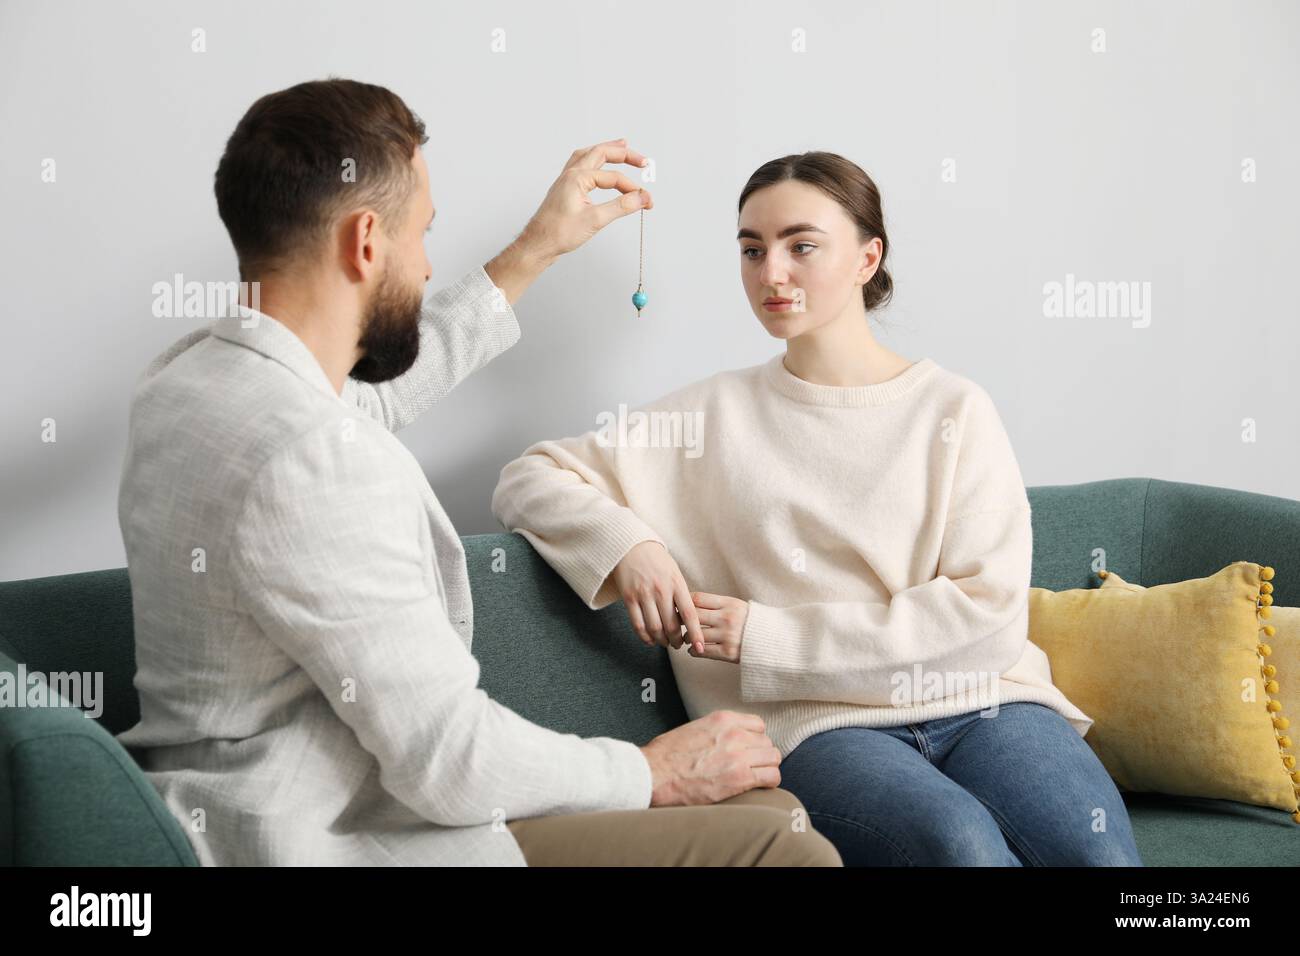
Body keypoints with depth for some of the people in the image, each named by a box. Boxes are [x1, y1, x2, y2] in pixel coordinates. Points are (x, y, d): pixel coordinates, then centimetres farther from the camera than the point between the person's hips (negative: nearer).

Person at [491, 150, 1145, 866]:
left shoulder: (954, 410, 9)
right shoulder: (712, 414, 12)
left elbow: (989, 613, -2)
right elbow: (526, 481, 13)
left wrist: (768, 638, -6)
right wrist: (624, 545, -9)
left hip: (980, 703, 1)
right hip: (822, 726, -1)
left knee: (1099, 854, -31)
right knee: (956, 841, -34)